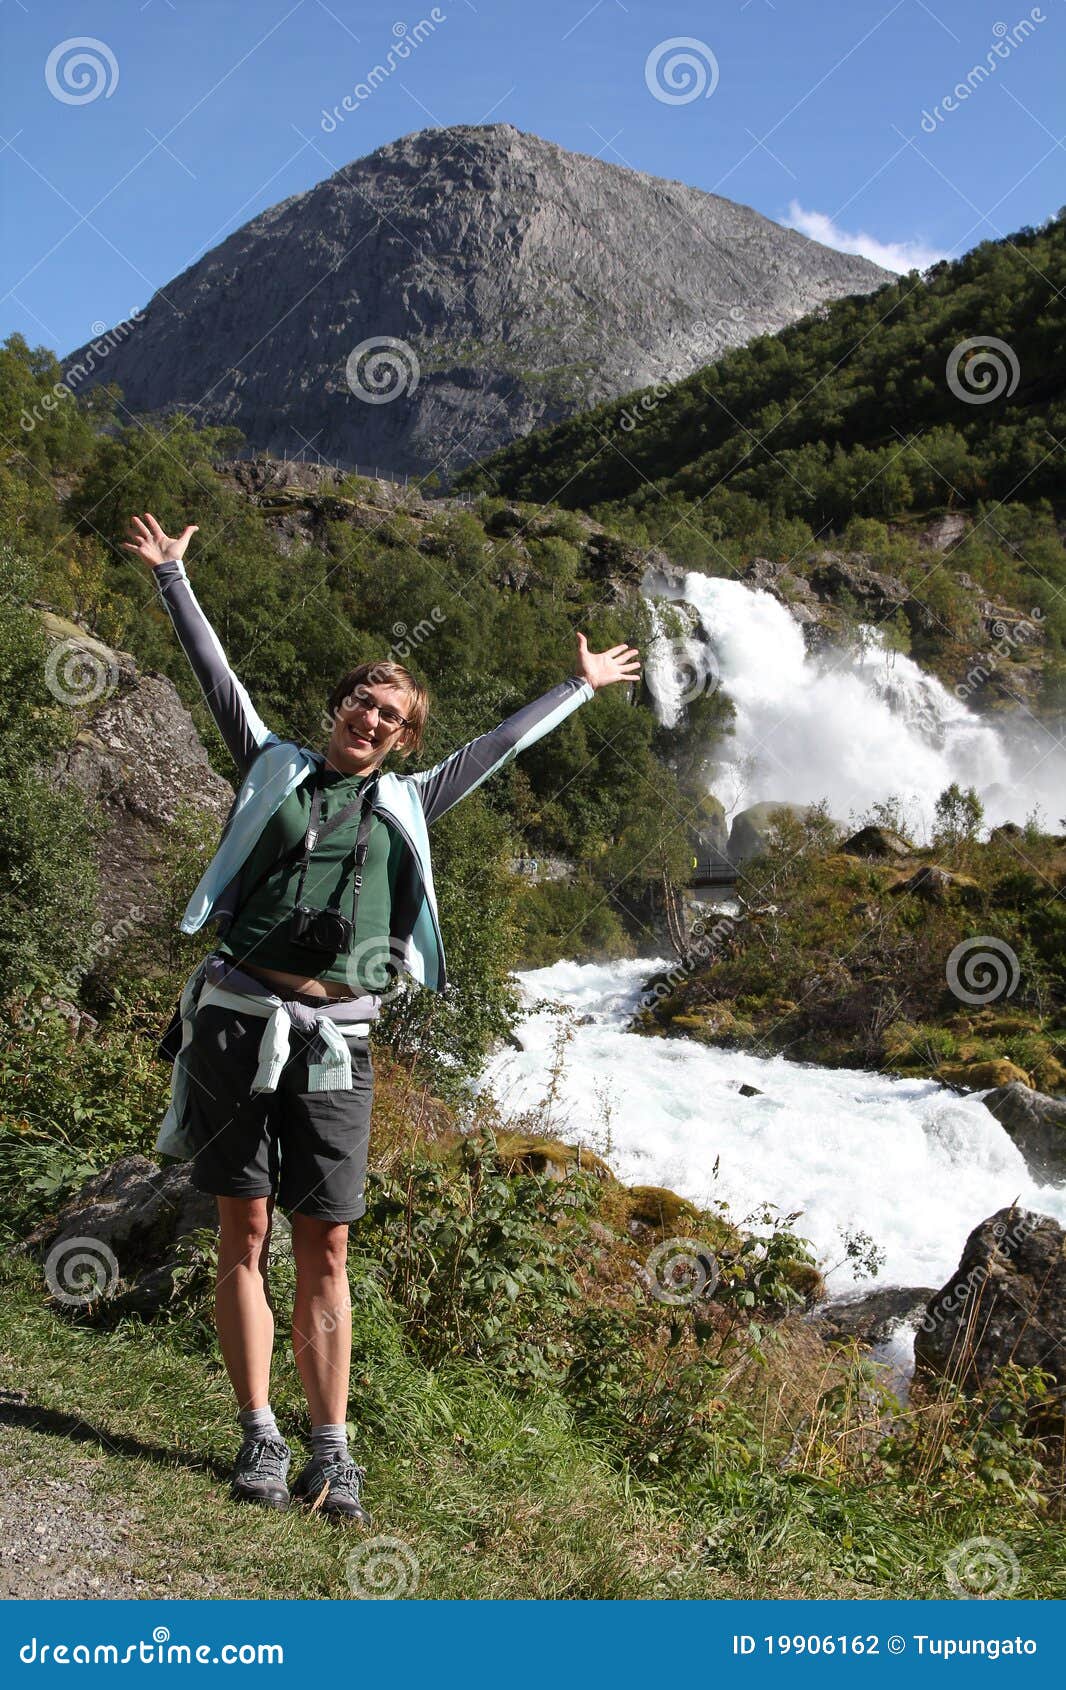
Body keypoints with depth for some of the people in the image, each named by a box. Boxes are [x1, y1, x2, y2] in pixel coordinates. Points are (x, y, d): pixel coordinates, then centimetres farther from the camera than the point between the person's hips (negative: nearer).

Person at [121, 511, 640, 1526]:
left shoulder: (405, 804, 17)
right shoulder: (275, 767, 13)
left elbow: (501, 744, 25)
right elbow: (217, 677, 13)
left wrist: (580, 686, 34)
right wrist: (172, 580, 14)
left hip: (336, 1035, 1)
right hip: (240, 1017, -1)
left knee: (325, 1250, 1)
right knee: (245, 1232, 1)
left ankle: (330, 1453, 7)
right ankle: (259, 1439, 10)